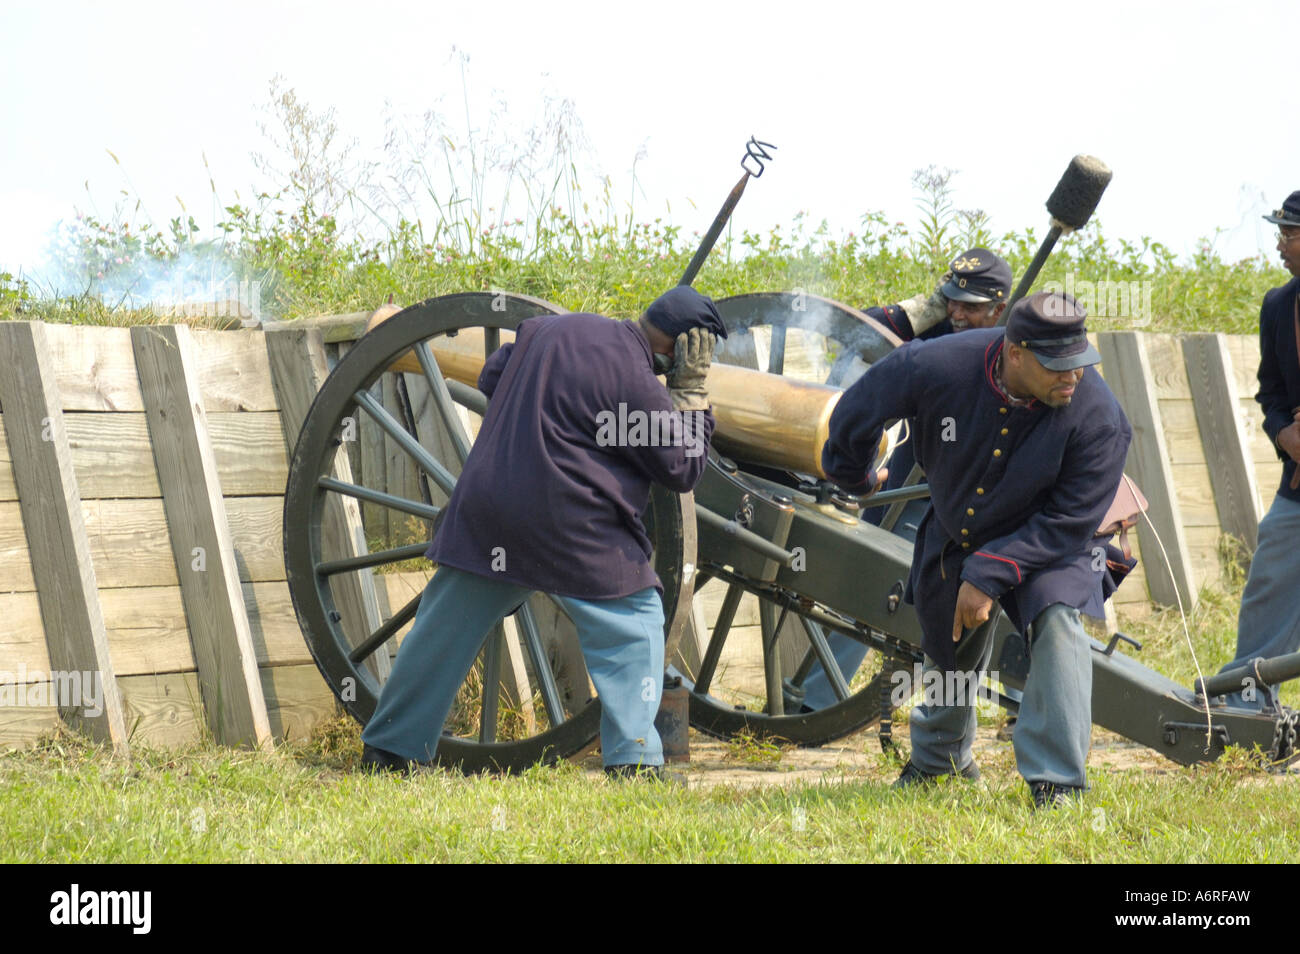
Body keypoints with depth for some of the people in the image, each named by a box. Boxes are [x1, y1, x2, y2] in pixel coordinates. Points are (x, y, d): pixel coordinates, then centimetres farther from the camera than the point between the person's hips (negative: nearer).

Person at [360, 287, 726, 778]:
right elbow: (684, 467, -5)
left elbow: (490, 379, 23)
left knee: (446, 627, 16)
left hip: (485, 507, 7)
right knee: (633, 622, 7)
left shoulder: (550, 328, 9)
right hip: (572, 531, -7)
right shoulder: (633, 378, -12)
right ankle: (633, 760, -2)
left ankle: (388, 749, 24)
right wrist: (691, 389, 0)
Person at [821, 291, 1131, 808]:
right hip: (954, 539, 3)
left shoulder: (1098, 415, -33)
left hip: (1045, 542, -3)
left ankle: (1055, 781, -26)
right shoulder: (939, 367, -31)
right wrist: (851, 474, 8)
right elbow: (860, 407, -10)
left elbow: (1070, 522, -27)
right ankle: (939, 756, 53)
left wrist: (989, 575, -29)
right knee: (950, 648, 22)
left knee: (1057, 623, -31)